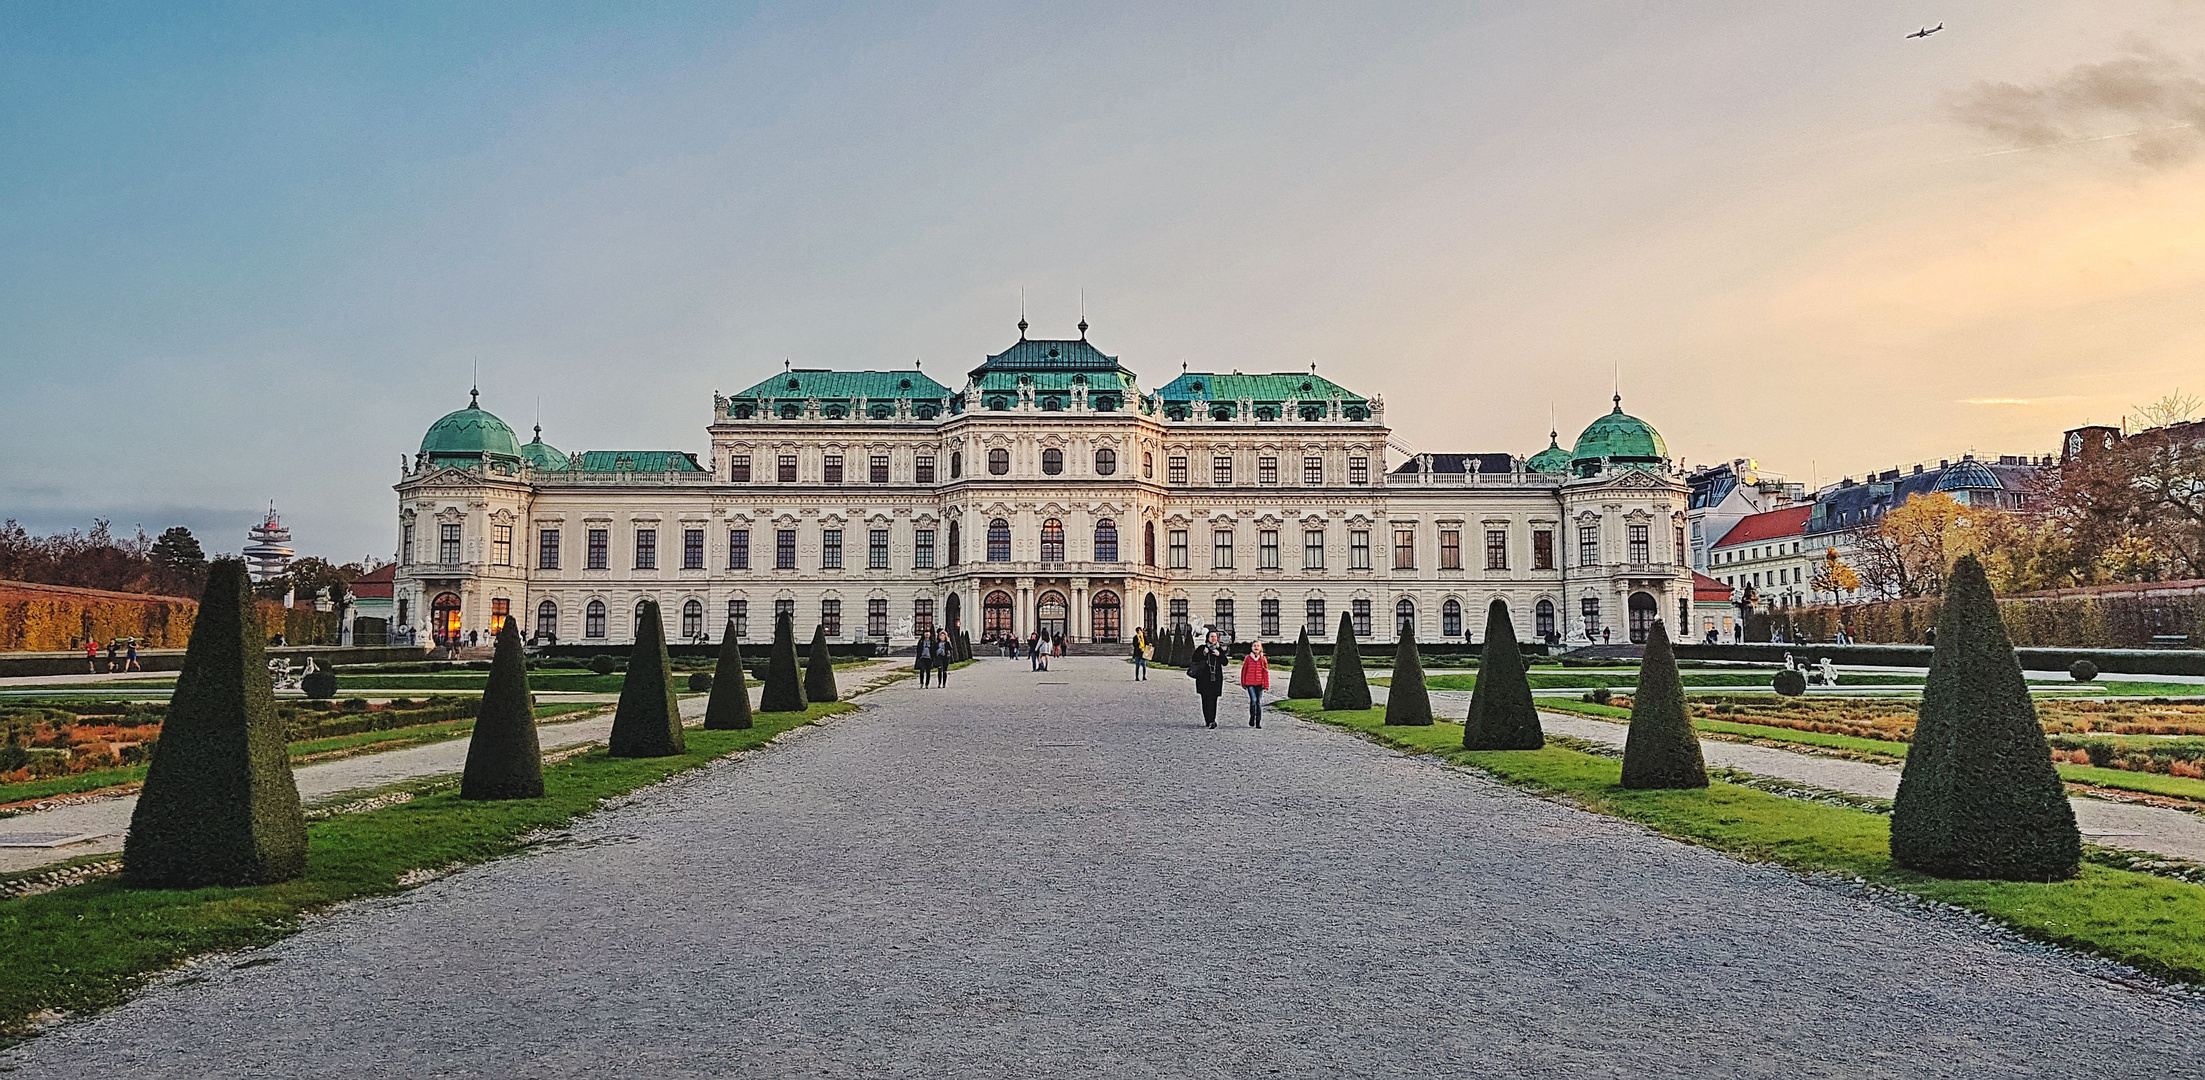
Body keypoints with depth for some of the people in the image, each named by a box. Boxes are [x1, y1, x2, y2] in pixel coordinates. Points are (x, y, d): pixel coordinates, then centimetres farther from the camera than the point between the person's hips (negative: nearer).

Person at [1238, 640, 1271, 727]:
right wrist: (1243, 683, 10)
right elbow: (1243, 670, 10)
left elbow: (1266, 672, 6)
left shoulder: (1263, 659, 4)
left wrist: (1266, 685, 2)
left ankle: (1258, 722, 12)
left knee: (1259, 702, 4)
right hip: (1250, 683, -1)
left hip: (1259, 684, 1)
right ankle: (1252, 718, 3)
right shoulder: (1248, 658, 2)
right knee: (1253, 700, -16)